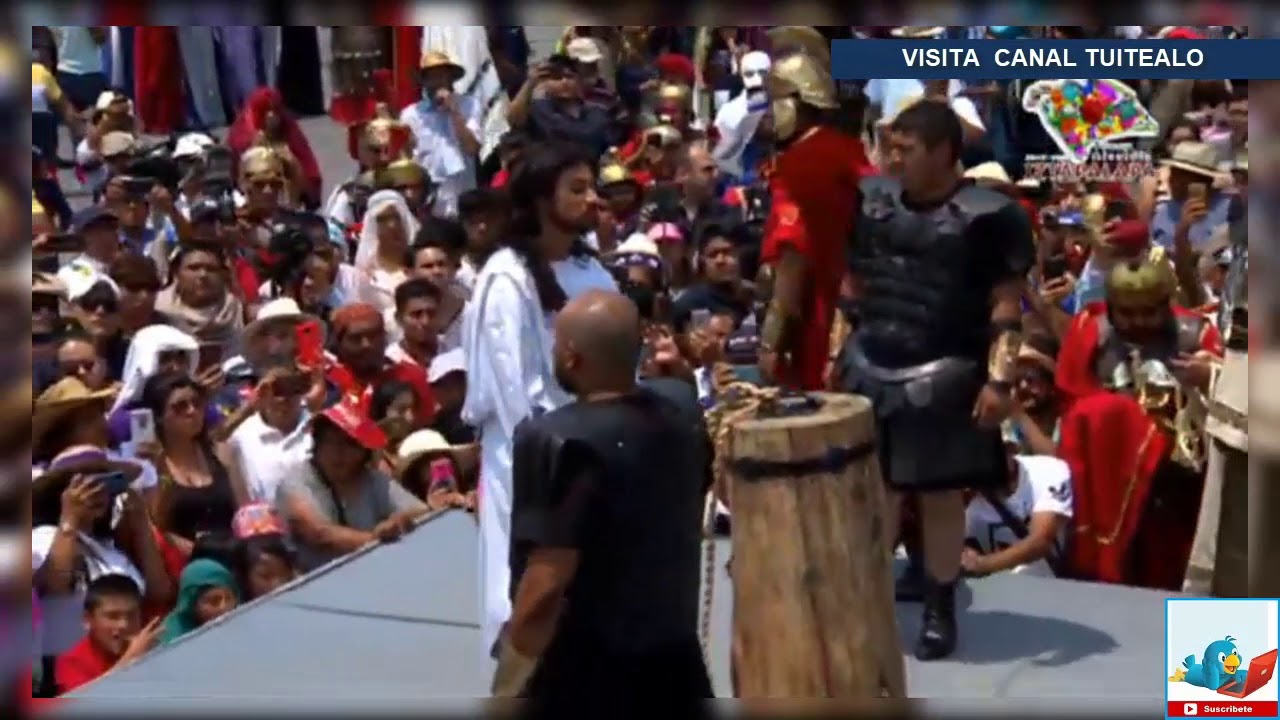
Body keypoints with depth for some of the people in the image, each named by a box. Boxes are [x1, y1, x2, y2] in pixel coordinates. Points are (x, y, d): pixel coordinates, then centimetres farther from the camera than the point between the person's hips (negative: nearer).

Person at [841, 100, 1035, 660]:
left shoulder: (987, 216, -10)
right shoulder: (871, 201, 7)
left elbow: (1007, 307, -10)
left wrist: (999, 379, -17)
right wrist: (839, 353, 13)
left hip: (943, 376, -5)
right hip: (870, 370, 5)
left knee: (940, 494, 5)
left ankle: (940, 610, 18)